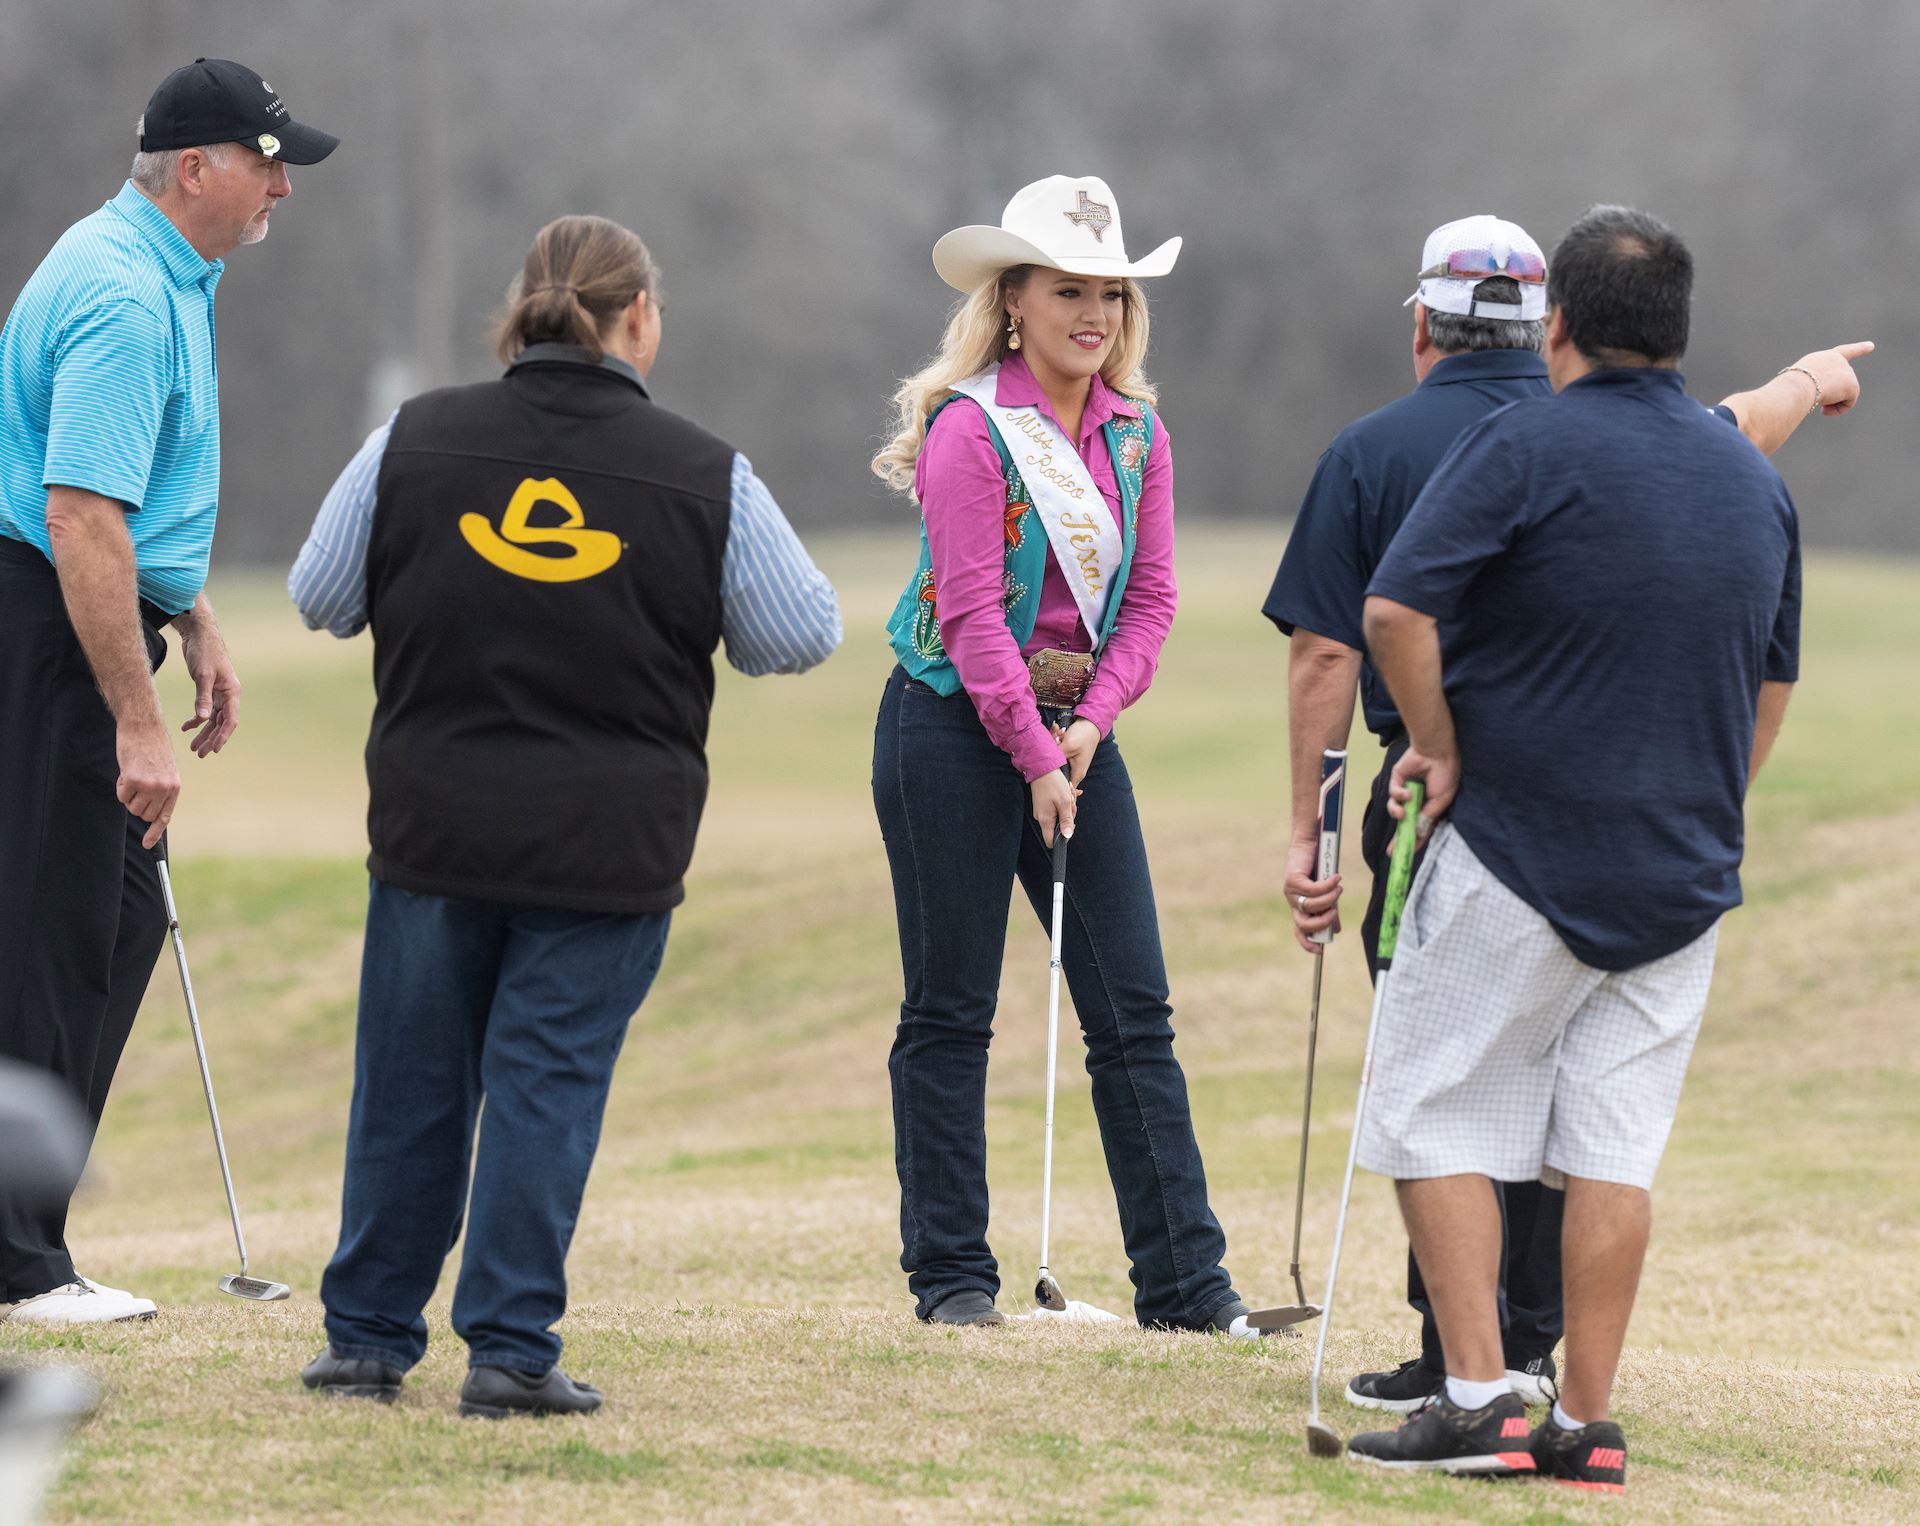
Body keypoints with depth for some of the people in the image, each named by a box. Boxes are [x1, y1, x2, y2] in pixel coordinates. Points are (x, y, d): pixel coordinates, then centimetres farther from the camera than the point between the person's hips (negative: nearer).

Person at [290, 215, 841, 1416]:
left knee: (411, 1079, 11)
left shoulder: (415, 441, 0)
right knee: (548, 1081, 2)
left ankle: (370, 1336, 18)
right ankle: (509, 1349, 0)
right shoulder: (705, 478, -6)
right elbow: (805, 634, 1)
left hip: (435, 821, 2)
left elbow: (321, 597, 7)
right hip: (609, 846, -2)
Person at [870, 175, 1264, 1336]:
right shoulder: (970, 428, -12)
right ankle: (952, 1273, 8)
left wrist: (1092, 721, -9)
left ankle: (1185, 1280, 3)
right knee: (950, 1011, 1)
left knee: (1135, 1009, 2)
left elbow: (1150, 599, 6)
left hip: (1077, 728, 6)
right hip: (954, 728, -6)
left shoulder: (1138, 436, 7)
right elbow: (972, 612, -16)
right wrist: (1031, 758, -16)